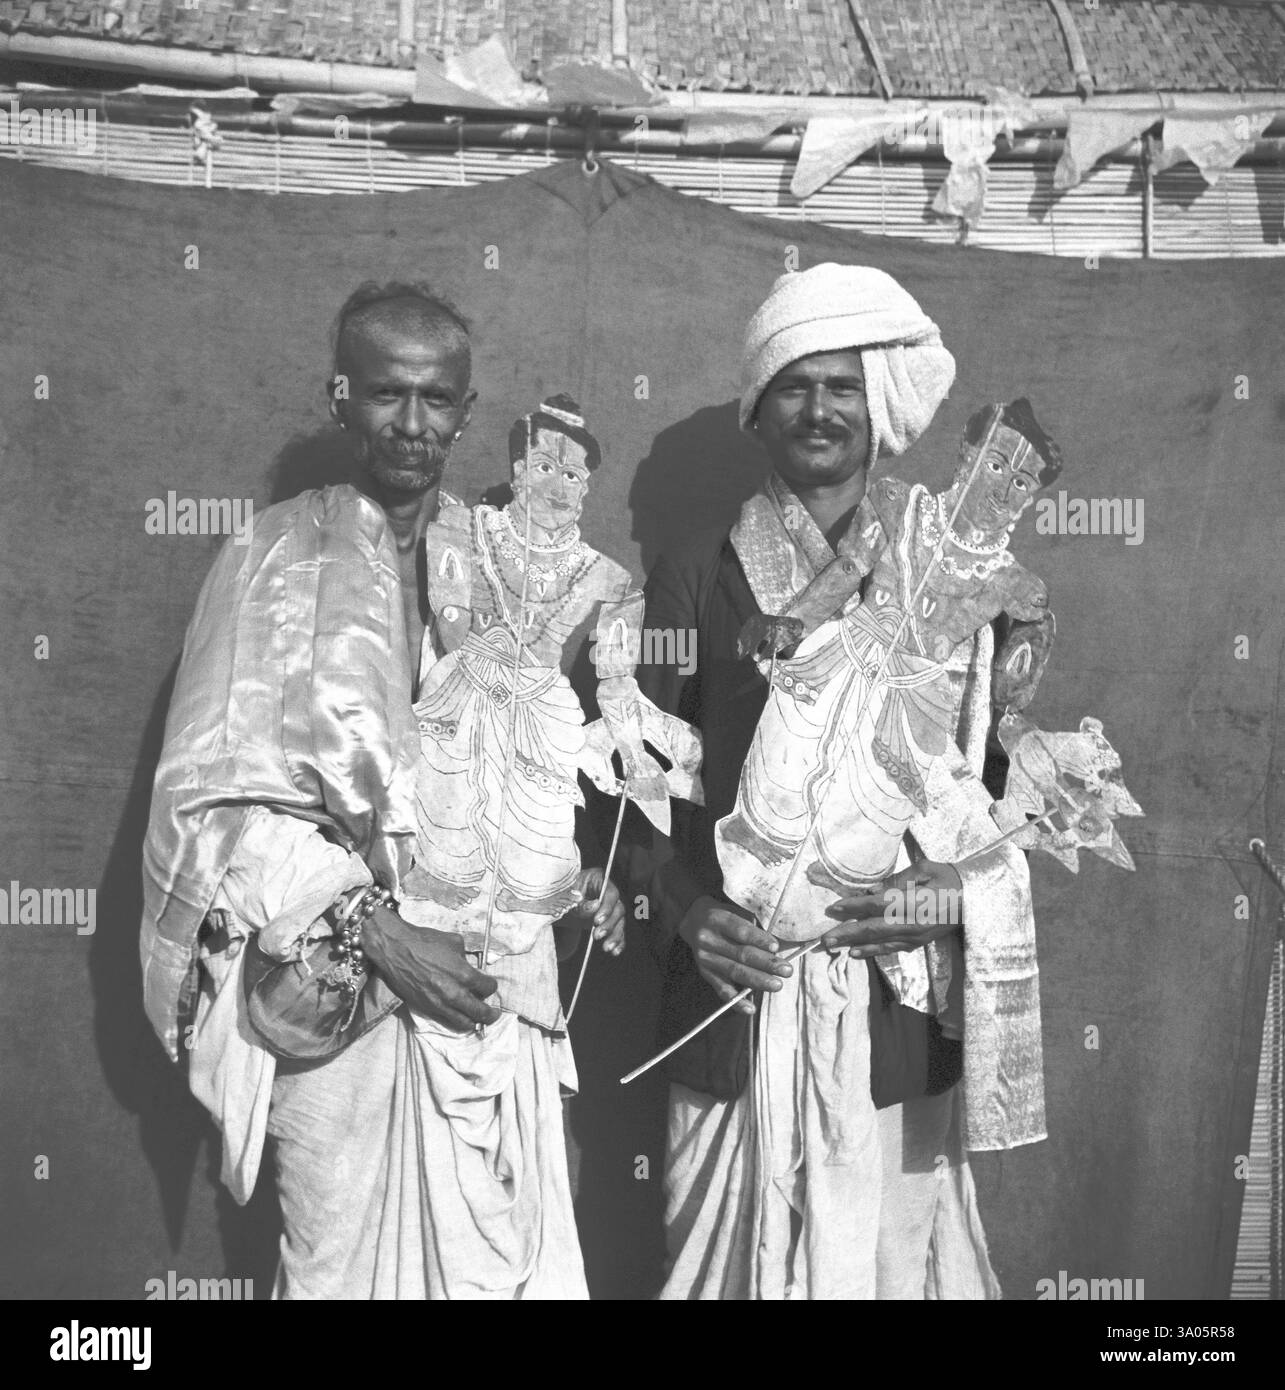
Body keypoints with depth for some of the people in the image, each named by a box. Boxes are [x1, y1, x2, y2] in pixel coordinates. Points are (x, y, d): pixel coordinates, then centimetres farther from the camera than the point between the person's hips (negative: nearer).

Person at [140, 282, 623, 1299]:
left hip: (494, 985, 3)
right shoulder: (273, 562, -3)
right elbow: (218, 798, -7)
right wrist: (375, 932, -16)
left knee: (498, 1262, 8)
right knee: (344, 1256, 8)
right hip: (332, 986, -2)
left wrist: (577, 876, -2)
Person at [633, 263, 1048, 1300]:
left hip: (900, 996, 1)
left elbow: (995, 785, 9)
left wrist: (951, 889, -8)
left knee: (890, 1246, 8)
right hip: (735, 993, -1)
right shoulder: (697, 577, 2)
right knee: (741, 1248, 7)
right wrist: (685, 905, -13)